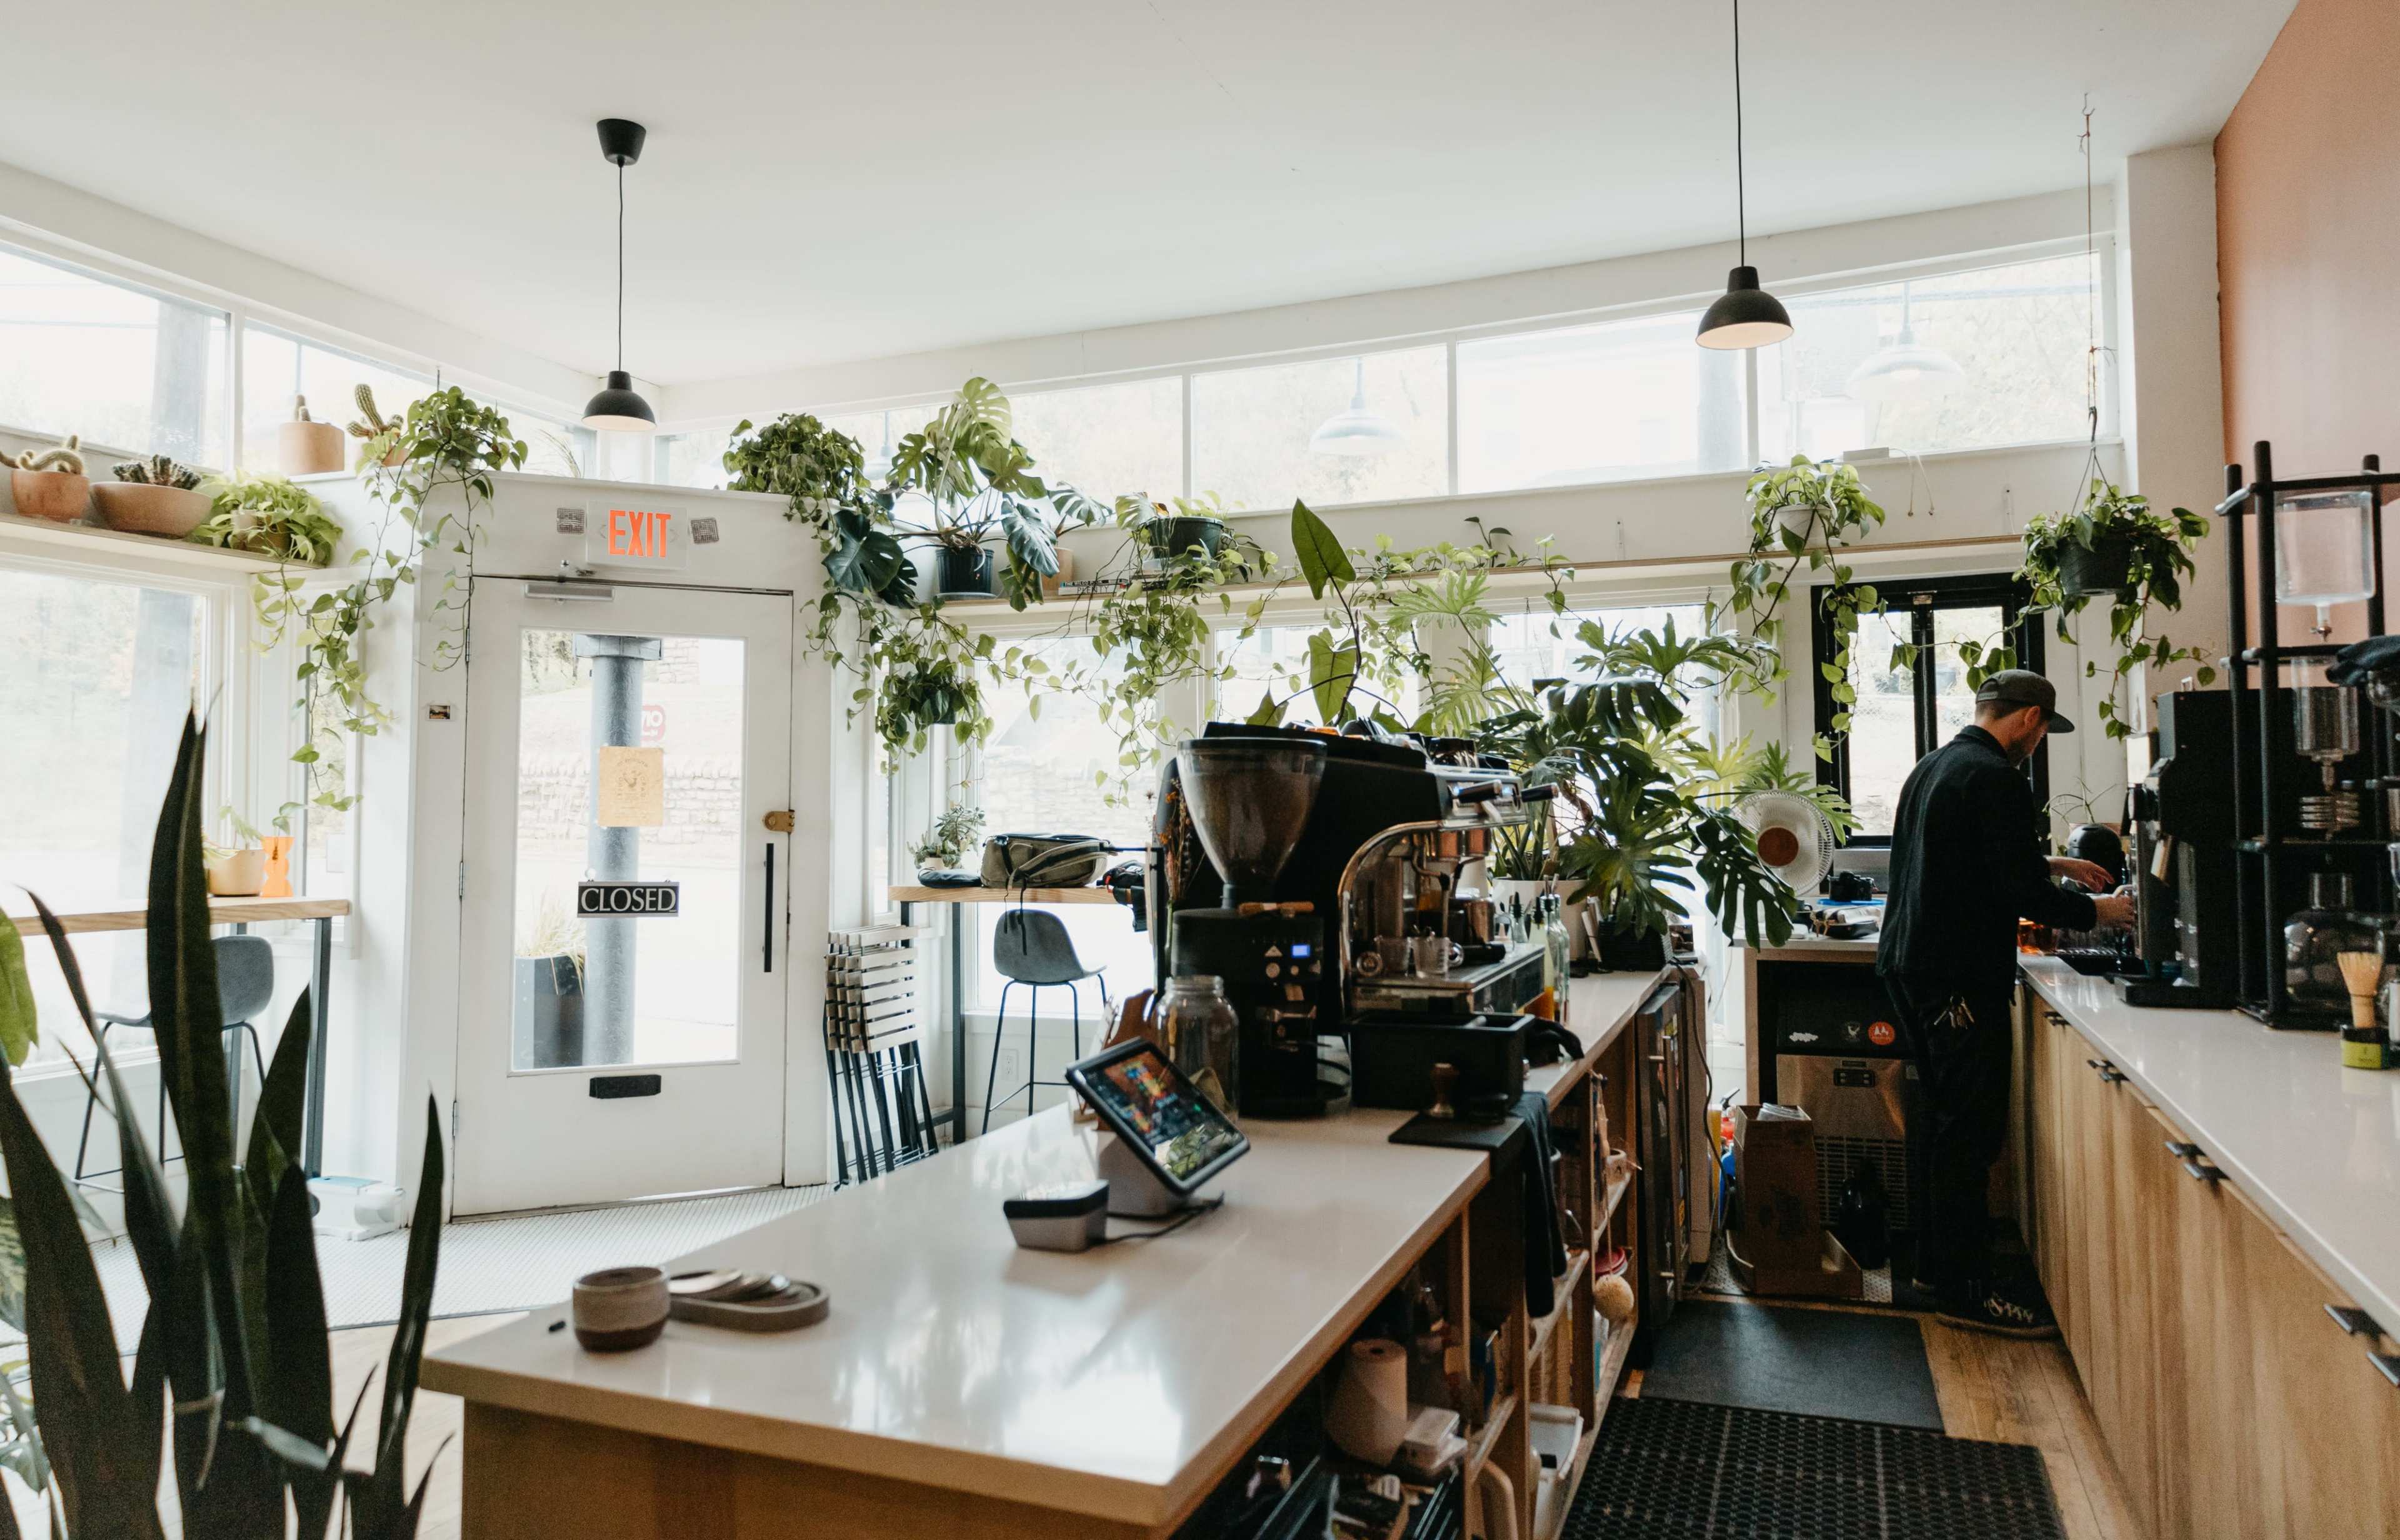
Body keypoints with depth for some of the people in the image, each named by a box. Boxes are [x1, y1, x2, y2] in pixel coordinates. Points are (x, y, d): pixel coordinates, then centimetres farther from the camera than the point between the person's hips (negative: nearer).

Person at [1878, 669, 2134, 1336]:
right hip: (1961, 978, -10)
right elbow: (2022, 892, -17)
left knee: (1942, 1118, 17)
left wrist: (2052, 864, 32)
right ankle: (1966, 1287, 2)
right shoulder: (1997, 780, -15)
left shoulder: (1933, 767, 16)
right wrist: (2098, 911, -2)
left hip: (1910, 966, 10)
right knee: (1970, 1132, -4)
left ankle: (1936, 1257, 26)